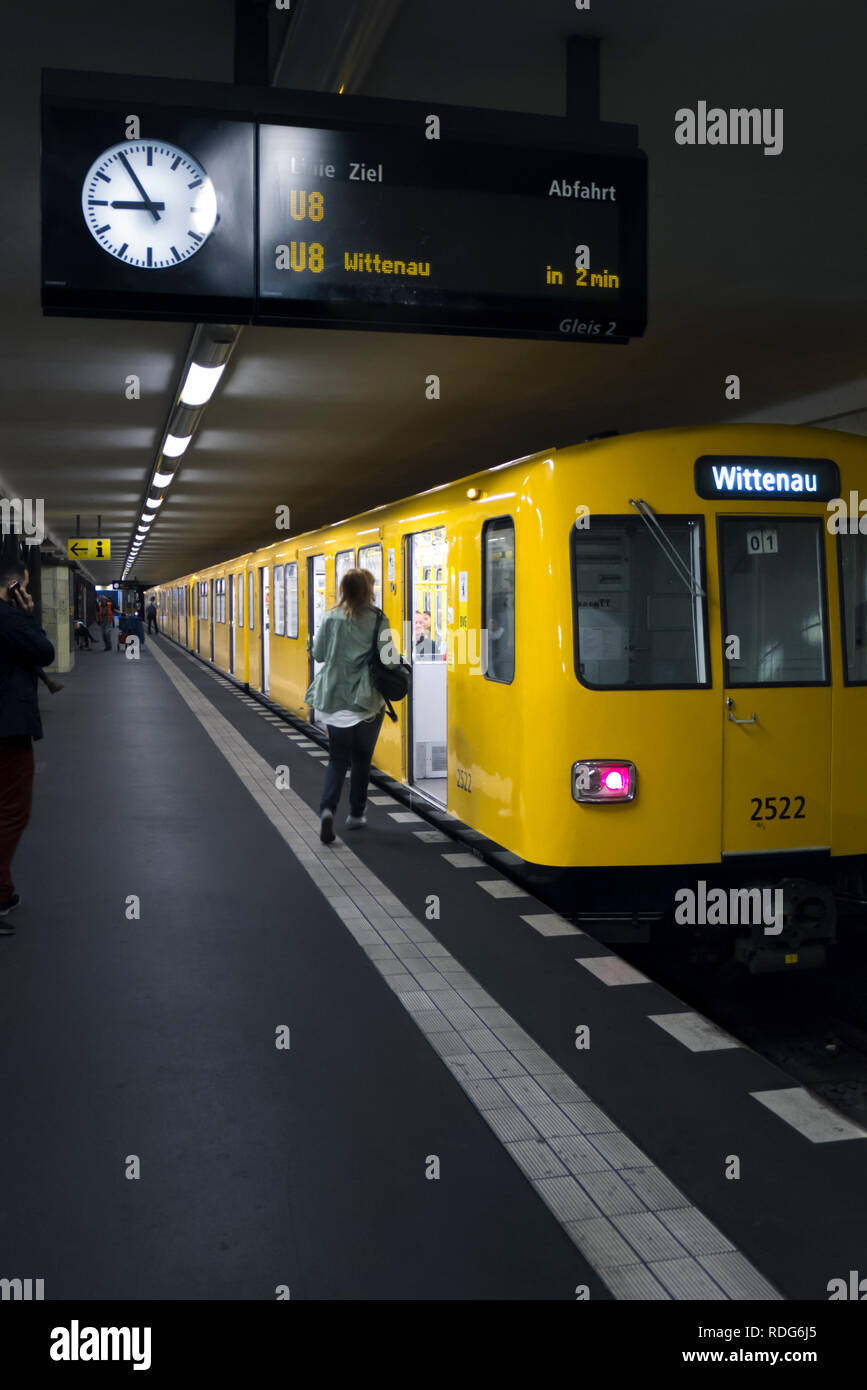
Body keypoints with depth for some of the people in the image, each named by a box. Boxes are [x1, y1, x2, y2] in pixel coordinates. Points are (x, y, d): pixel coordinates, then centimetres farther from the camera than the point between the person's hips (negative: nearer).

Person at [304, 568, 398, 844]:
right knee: (361, 759, 14)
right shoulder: (376, 620, -10)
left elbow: (318, 654, 4)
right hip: (368, 700, -2)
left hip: (335, 698, 2)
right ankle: (356, 815, 21)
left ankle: (327, 809, -12)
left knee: (337, 758, 9)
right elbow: (389, 658, -13)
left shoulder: (331, 619, -3)